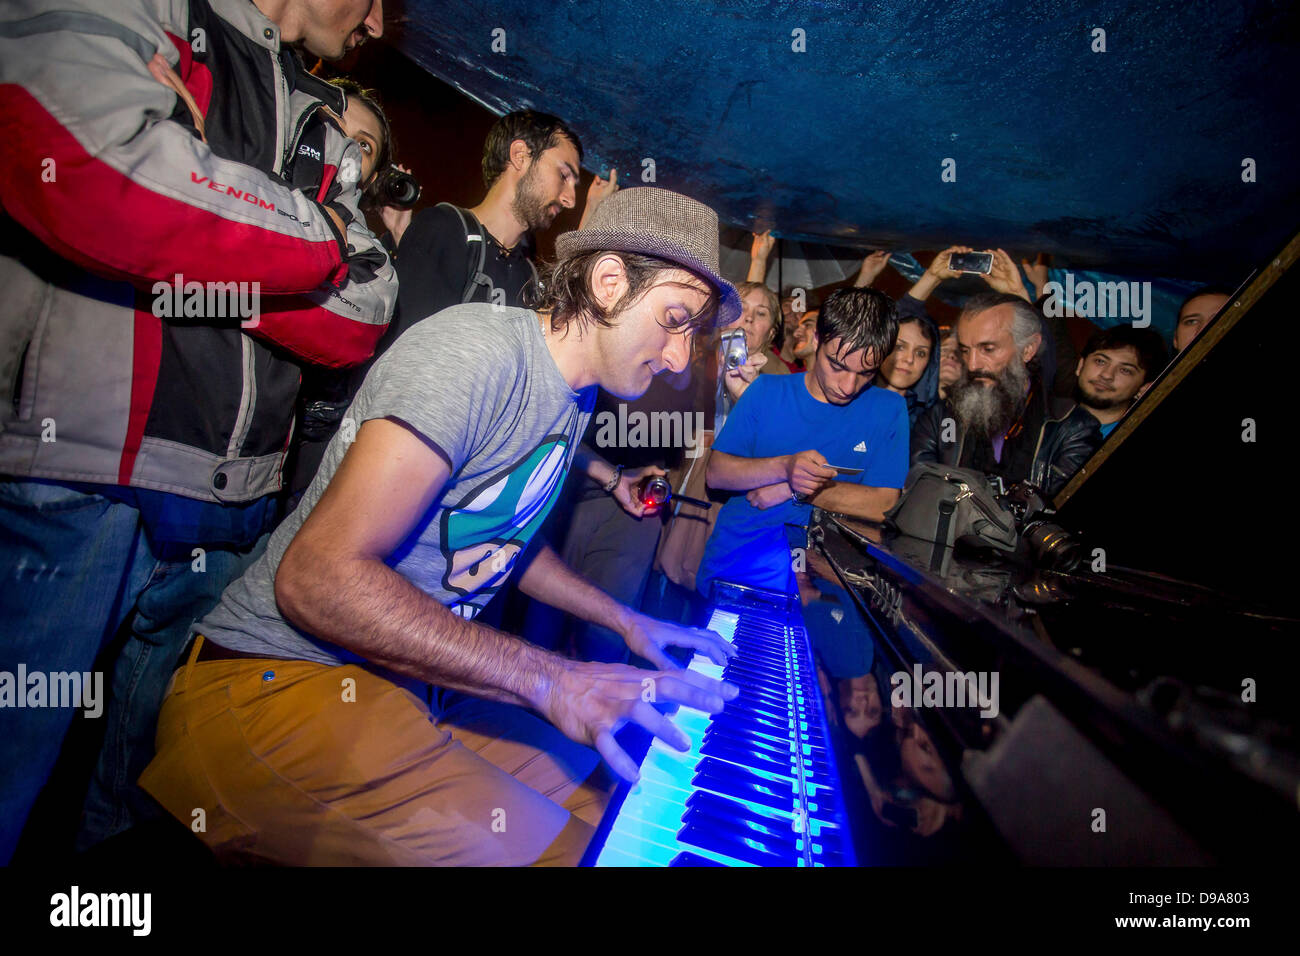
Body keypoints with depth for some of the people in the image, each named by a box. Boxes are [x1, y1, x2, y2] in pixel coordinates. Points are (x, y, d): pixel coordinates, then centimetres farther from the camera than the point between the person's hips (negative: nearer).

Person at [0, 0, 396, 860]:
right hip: (71, 489, -6)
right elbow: (99, 183, -23)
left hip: (228, 510, 7)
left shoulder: (322, 127, 16)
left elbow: (357, 323, 3)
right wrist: (322, 237, -10)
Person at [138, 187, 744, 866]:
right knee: (555, 850, -21)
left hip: (412, 678, 9)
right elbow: (317, 577, -27)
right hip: (285, 679, -8)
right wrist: (552, 681, -29)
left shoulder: (578, 395, 9)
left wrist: (627, 621, 15)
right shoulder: (478, 351, -21)